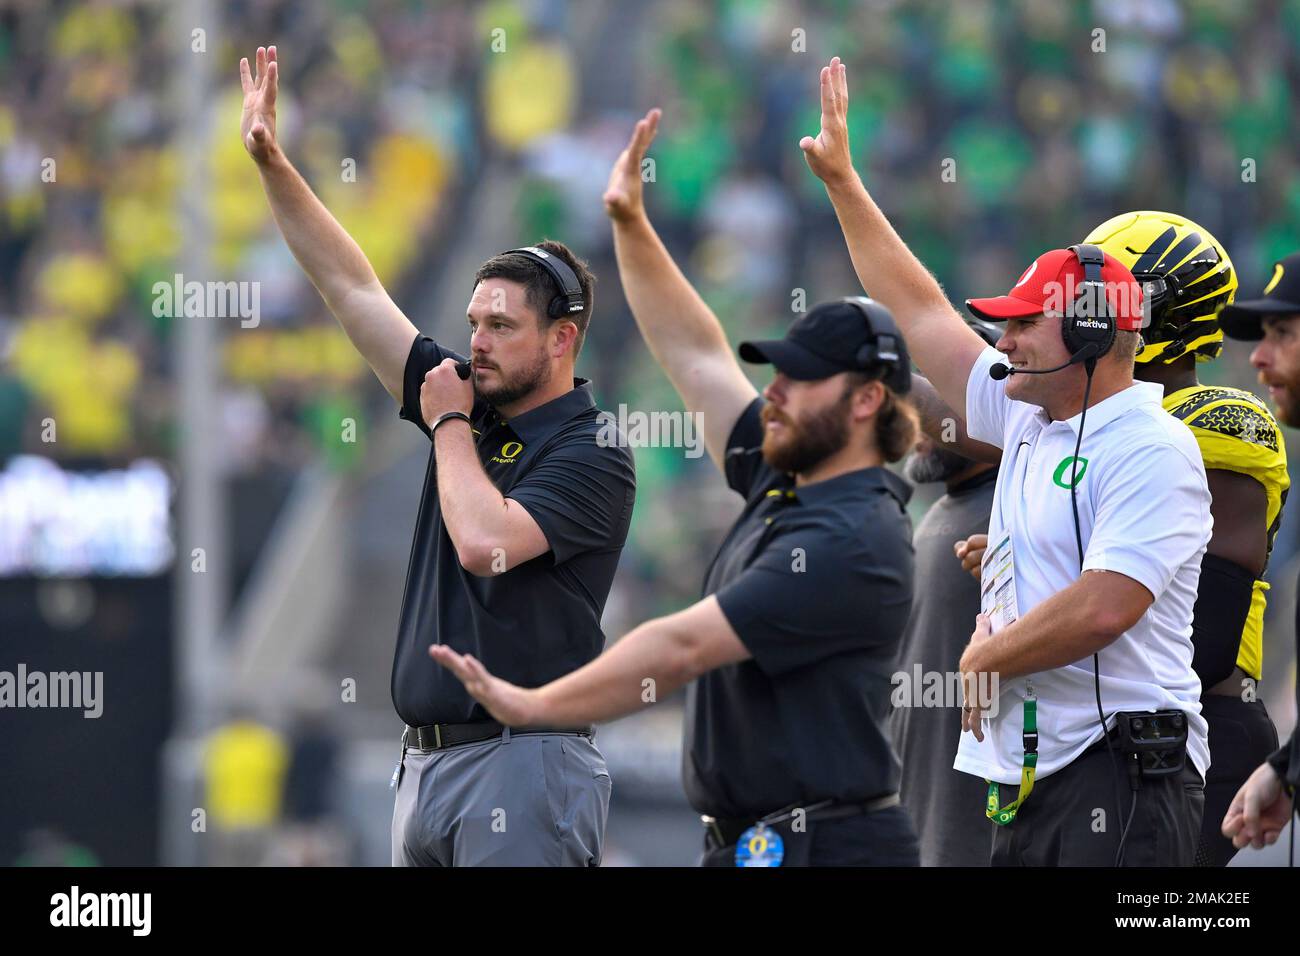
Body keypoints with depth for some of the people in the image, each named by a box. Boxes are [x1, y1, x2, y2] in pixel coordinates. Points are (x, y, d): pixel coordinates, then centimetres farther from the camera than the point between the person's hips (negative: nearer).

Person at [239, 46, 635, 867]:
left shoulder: (591, 453, -8)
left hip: (525, 759, -8)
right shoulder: (476, 409, 14)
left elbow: (486, 543, -23)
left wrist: (448, 424, -7)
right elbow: (354, 289, 14)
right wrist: (271, 164, 10)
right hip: (427, 760, 8)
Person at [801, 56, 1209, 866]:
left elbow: (1102, 608, -21)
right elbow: (921, 313, 26)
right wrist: (842, 180, 28)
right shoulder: (1031, 421, 16)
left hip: (1123, 775, -9)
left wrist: (983, 660, -7)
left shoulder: (1153, 450, -10)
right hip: (1030, 773, 9)